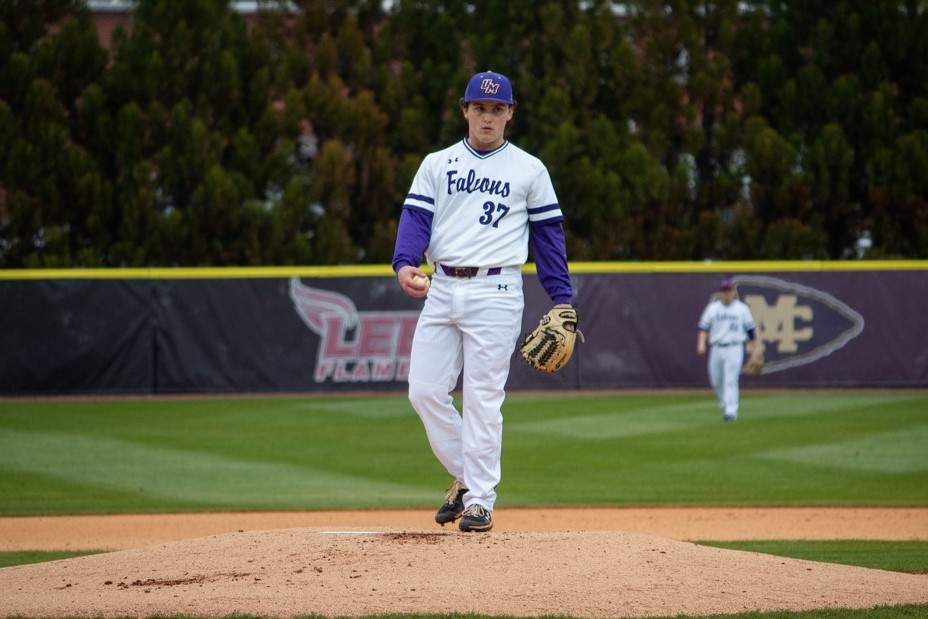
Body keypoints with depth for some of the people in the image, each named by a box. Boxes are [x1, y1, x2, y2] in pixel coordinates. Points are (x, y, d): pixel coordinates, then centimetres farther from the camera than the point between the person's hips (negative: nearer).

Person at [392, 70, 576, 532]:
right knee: (425, 391, -1)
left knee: (483, 398, -6)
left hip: (495, 292, -3)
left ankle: (480, 499, 0)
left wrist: (562, 300, 0)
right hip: (441, 290, 3)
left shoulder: (529, 170, 7)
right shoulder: (436, 165, 12)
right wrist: (405, 265, -19)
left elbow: (549, 234, 7)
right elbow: (416, 217, 1)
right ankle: (465, 476, 17)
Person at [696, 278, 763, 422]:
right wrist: (701, 343, -17)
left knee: (731, 380, -13)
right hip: (716, 349, 3)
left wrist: (756, 348, 4)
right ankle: (724, 403, 35)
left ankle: (731, 411, -15)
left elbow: (750, 329, 8)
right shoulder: (712, 308, 5)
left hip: (734, 349, -3)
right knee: (716, 381, 9)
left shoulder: (742, 309, 4)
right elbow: (703, 327, -1)